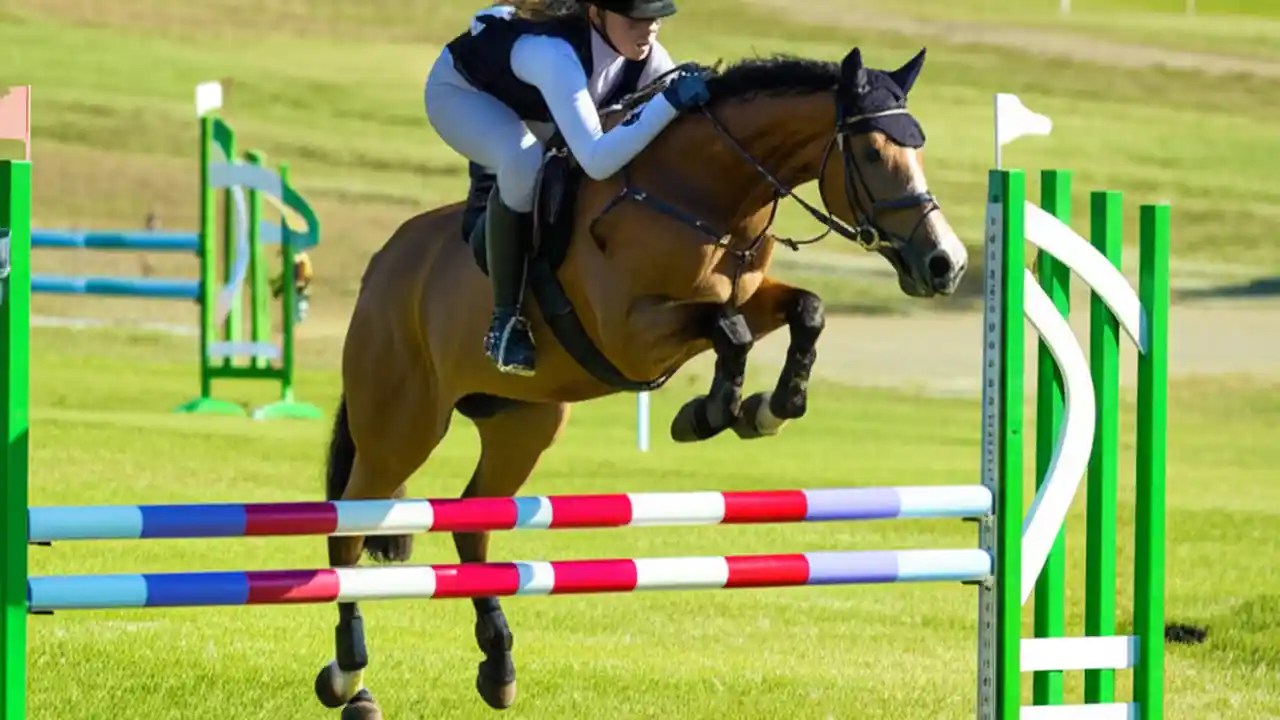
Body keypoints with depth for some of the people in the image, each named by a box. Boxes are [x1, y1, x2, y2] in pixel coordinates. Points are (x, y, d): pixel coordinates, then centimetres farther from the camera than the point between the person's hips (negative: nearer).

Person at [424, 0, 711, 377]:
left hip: (527, 102, 7)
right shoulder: (555, 54, -45)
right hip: (461, 92, -7)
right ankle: (505, 320, -24)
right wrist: (670, 104, -57)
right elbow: (596, 161, -54)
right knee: (525, 165, -36)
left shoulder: (648, 59, -24)